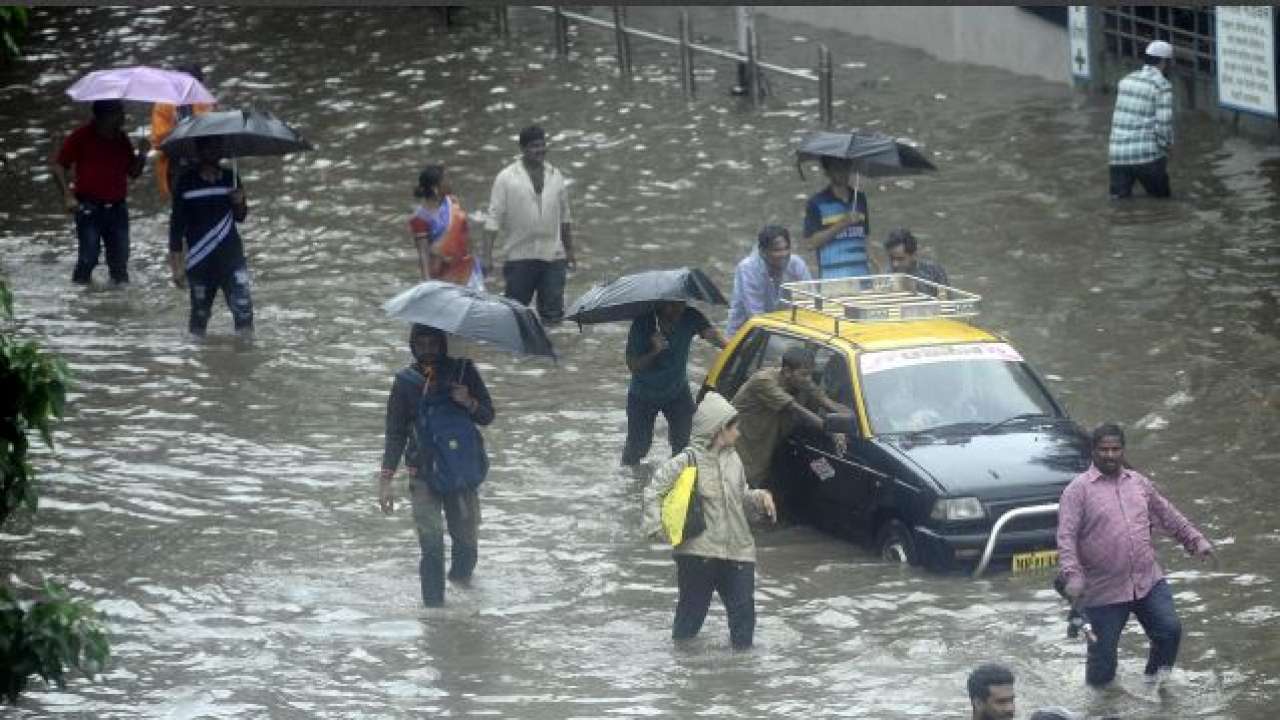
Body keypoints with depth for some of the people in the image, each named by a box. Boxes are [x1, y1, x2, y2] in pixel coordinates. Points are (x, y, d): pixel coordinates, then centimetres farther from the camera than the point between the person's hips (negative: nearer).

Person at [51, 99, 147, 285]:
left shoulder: (121, 139, 9)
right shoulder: (82, 137, -7)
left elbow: (133, 172, 16)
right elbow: (58, 166, -6)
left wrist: (141, 155, -4)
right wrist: (68, 195, -16)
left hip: (117, 207, 5)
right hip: (89, 207, -5)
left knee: (120, 260, 8)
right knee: (88, 257, -8)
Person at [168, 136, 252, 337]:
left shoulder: (230, 178, 7)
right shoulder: (186, 183, -3)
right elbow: (176, 226, -1)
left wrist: (239, 203, -8)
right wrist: (177, 267, -5)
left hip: (231, 257, 2)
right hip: (200, 260, -2)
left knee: (243, 308, -11)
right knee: (200, 313, 4)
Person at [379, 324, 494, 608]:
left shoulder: (463, 370, 5)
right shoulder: (405, 381, 5)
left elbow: (488, 416, 7)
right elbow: (395, 433, 5)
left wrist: (469, 403, -15)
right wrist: (386, 478, -5)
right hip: (423, 474, -1)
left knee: (467, 542, -1)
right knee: (431, 547, -9)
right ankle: (434, 605, -5)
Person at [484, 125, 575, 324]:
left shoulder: (556, 176, 8)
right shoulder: (506, 178, -5)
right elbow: (494, 218, -6)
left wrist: (569, 250, 21)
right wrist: (487, 257, -13)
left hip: (553, 256, 3)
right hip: (519, 257, -3)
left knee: (553, 315, 1)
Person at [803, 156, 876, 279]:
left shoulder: (859, 199, 15)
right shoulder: (816, 203, 0)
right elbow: (812, 243, -7)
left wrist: (871, 260, 5)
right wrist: (841, 224, -15)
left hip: (861, 275, 5)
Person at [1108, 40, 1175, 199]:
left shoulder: (1126, 80, 13)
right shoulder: (1163, 86, -7)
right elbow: (1164, 125, -13)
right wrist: (1165, 151, 2)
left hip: (1117, 152, 5)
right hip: (1147, 153, -5)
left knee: (1120, 198, 11)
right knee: (1161, 197, 11)